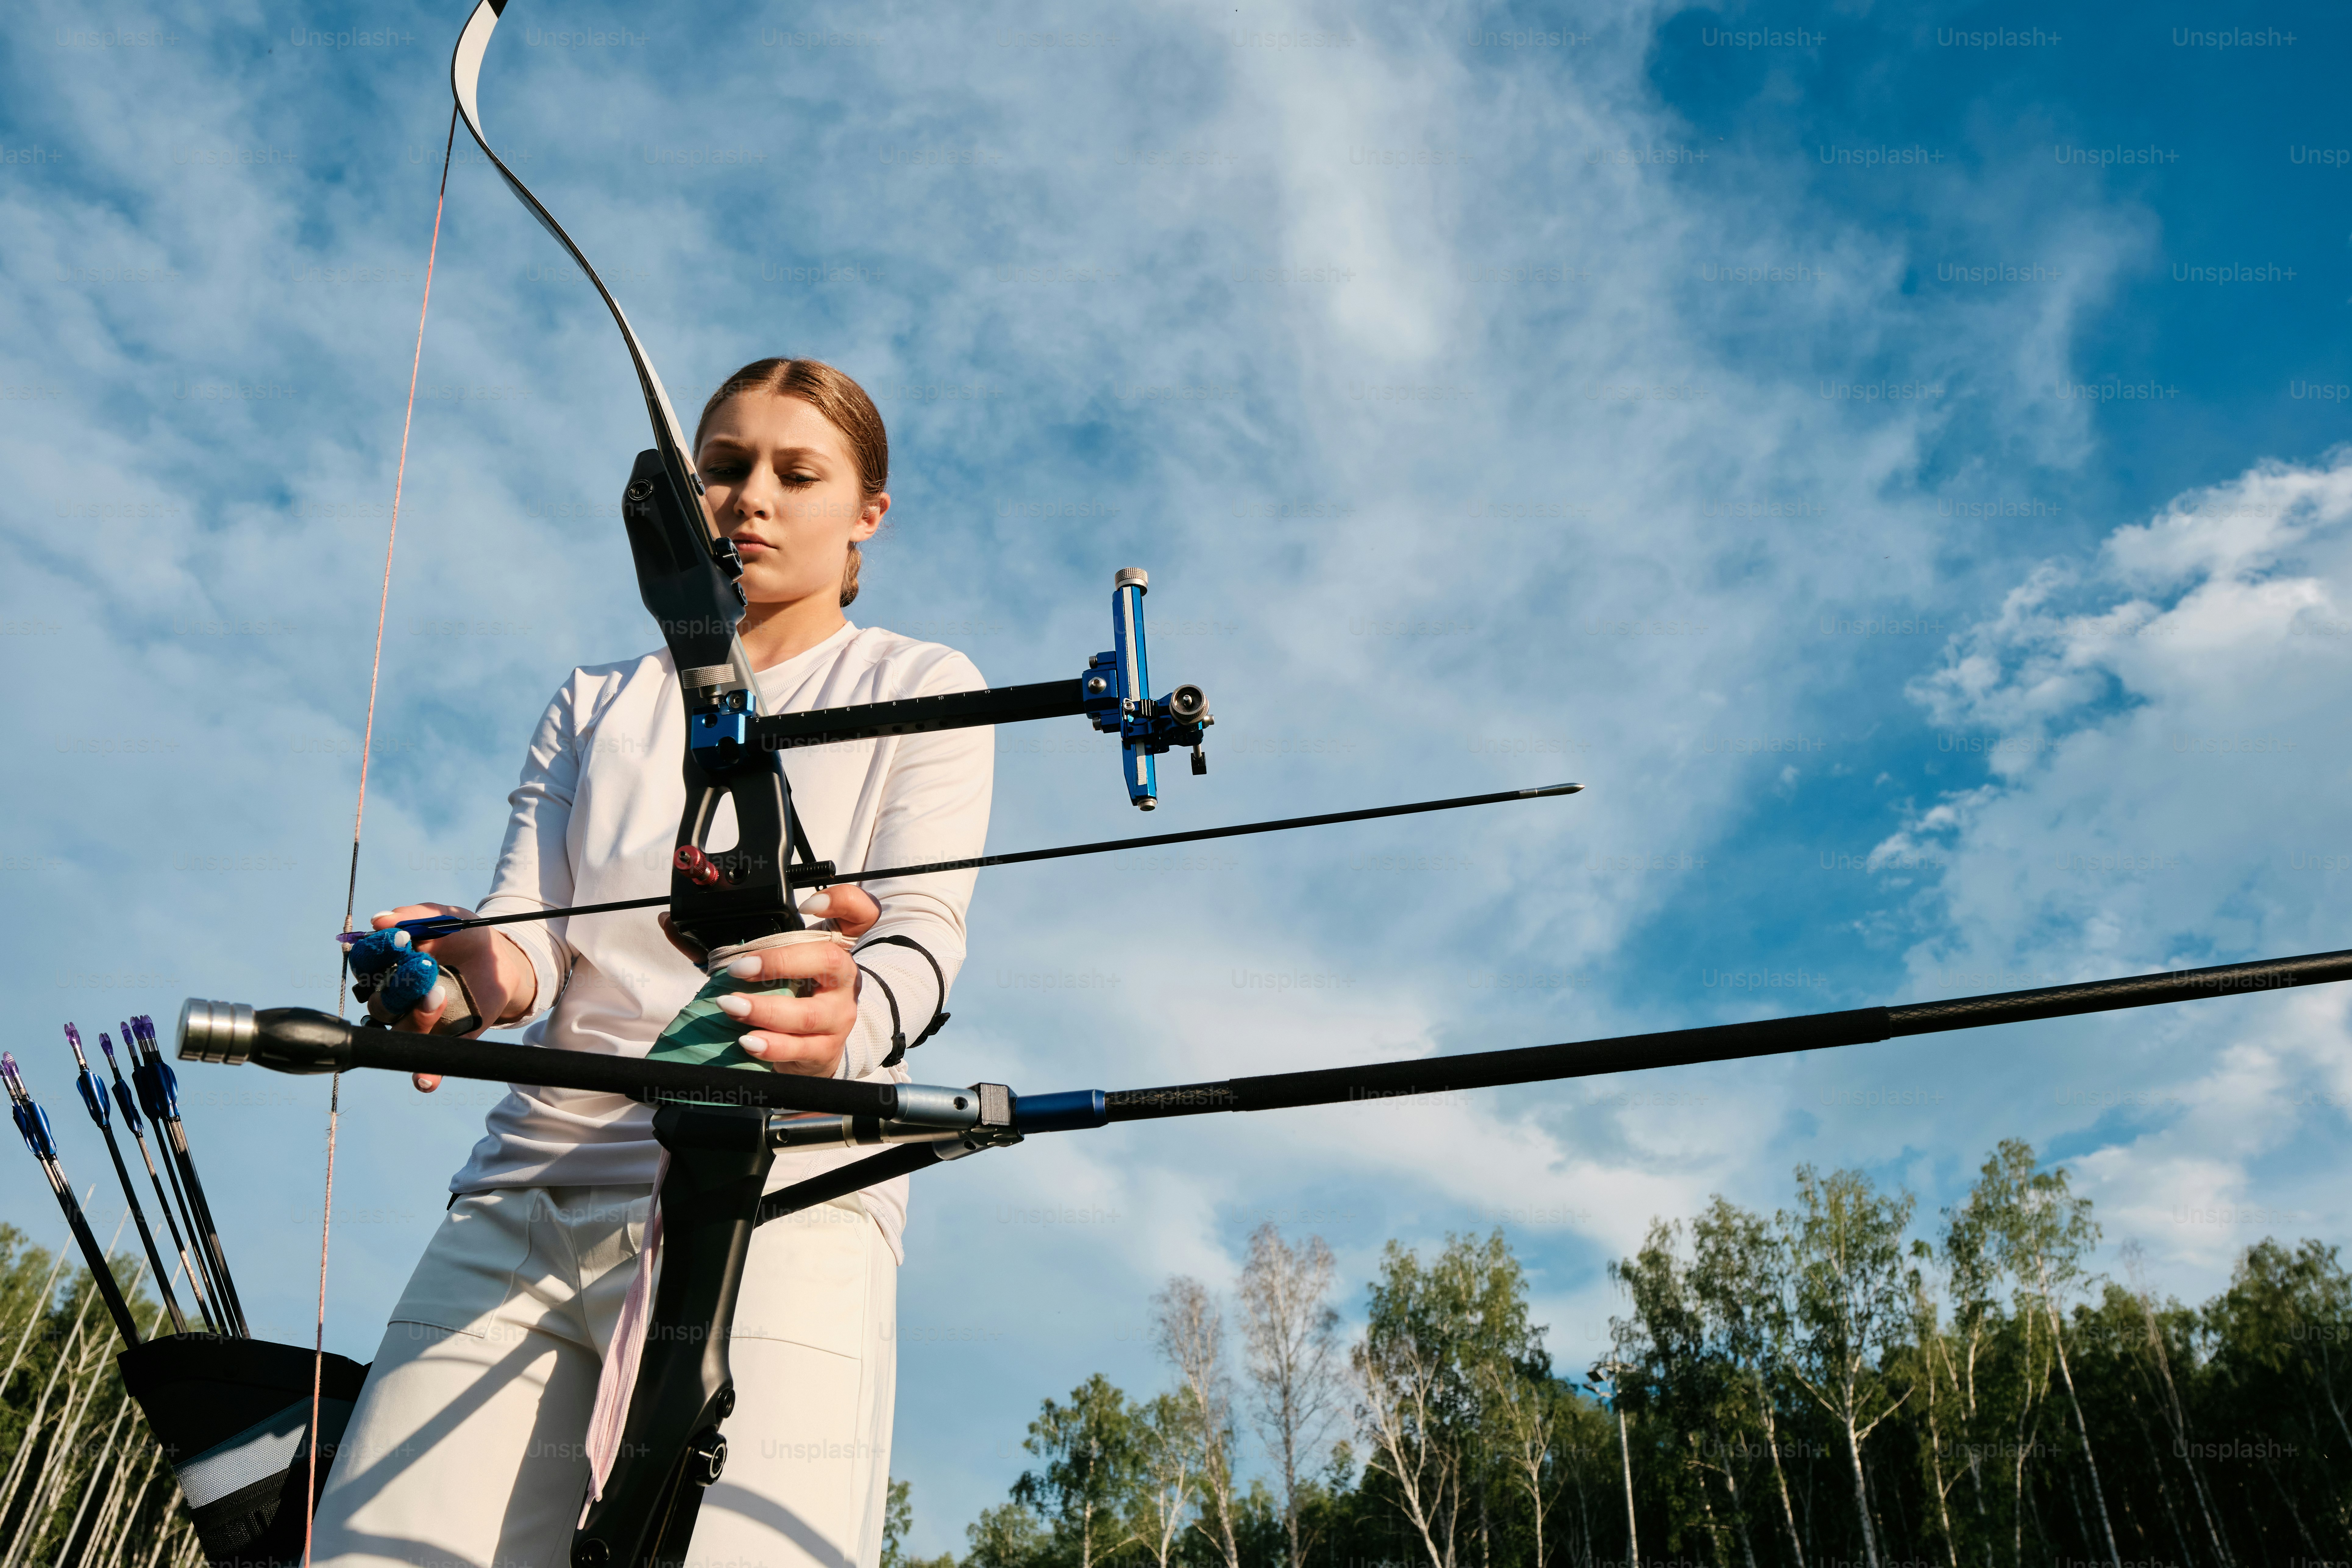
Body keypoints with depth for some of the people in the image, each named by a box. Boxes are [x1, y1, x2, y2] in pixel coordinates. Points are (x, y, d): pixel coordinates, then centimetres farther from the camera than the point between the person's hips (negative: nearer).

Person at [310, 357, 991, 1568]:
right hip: (530, 1192, 4)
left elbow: (925, 926, -4)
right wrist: (479, 966, -17)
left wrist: (850, 1013, -29)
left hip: (780, 1197, -3)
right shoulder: (597, 705, 23)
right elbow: (530, 915, 9)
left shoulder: (922, 688, 11)